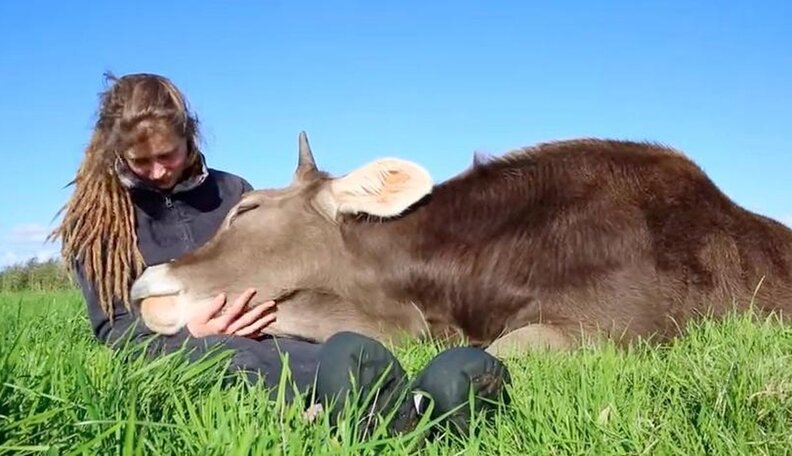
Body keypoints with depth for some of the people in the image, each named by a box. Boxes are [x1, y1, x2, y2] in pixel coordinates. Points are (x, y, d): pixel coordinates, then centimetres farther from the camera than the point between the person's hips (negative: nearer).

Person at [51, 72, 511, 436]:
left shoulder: (231, 192, 15)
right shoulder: (94, 221, 7)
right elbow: (112, 330, 2)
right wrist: (190, 336, -18)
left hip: (265, 340, 4)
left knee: (354, 354, -35)